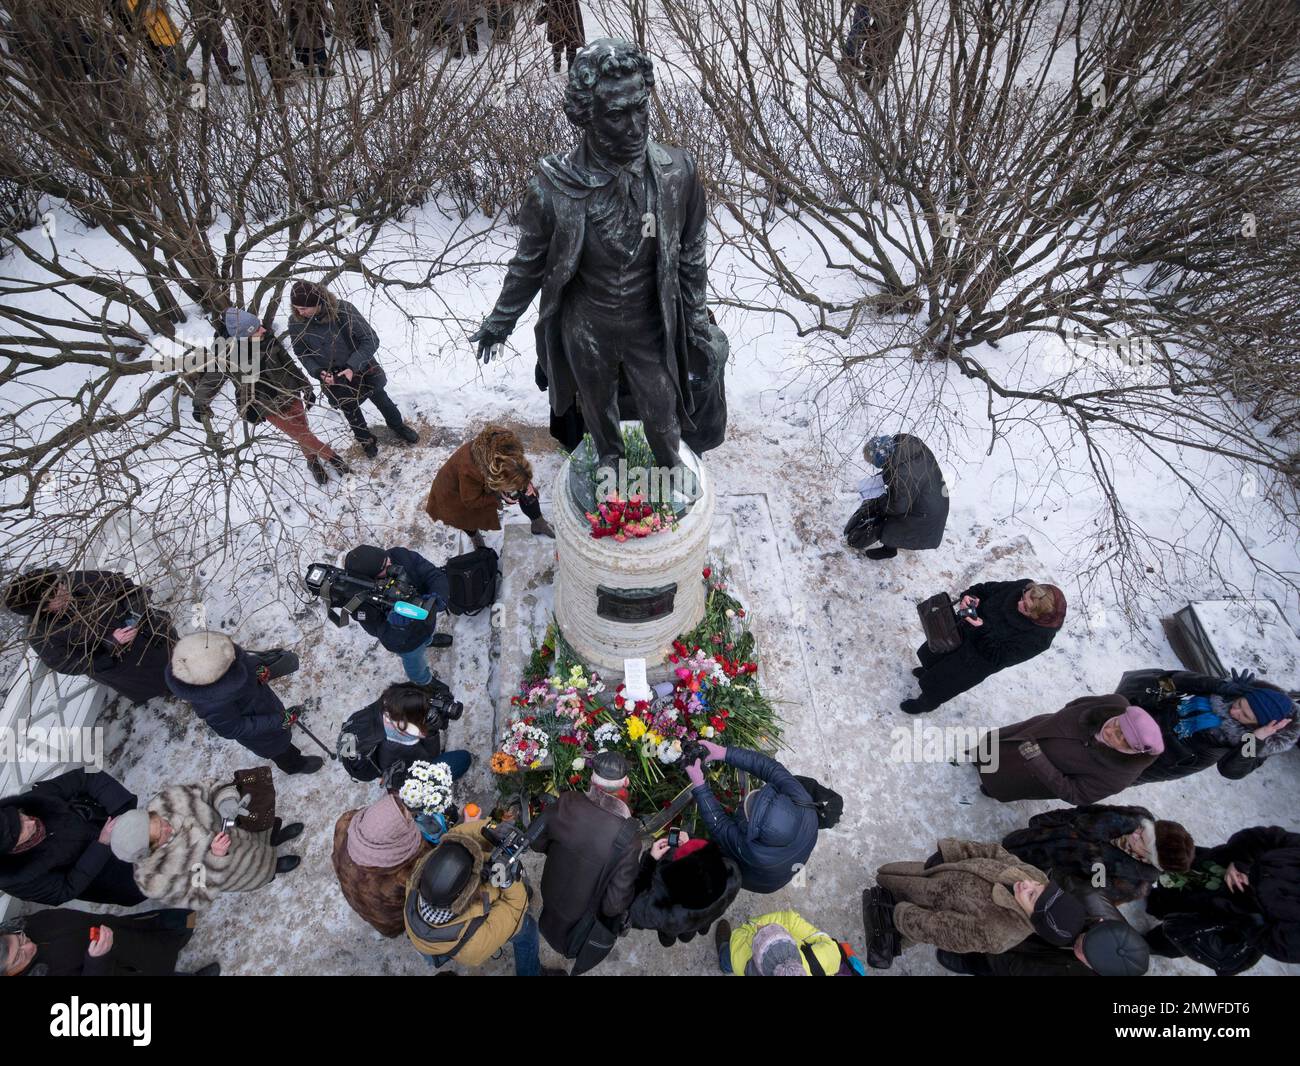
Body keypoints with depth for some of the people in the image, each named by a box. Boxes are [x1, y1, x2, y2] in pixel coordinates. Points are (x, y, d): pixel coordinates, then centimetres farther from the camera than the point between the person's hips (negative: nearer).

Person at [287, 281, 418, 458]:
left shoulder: (343, 309, -27)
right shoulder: (295, 322, -18)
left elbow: (371, 340, -22)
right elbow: (302, 354, -3)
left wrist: (353, 367, -28)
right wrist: (319, 372, -20)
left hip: (362, 368, -2)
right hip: (332, 377, 2)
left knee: (380, 399, 18)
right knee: (350, 410, 19)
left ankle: (398, 426, 47)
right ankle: (365, 439, 46)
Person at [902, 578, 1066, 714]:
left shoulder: (1037, 637, -34)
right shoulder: (1025, 586, -22)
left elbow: (997, 657, -28)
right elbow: (988, 588, -8)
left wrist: (982, 629, -40)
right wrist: (970, 595, -28)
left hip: (979, 660, -5)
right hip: (965, 629, 5)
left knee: (934, 684, 13)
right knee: (927, 654, 29)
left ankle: (927, 703, 49)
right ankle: (931, 671, 64)